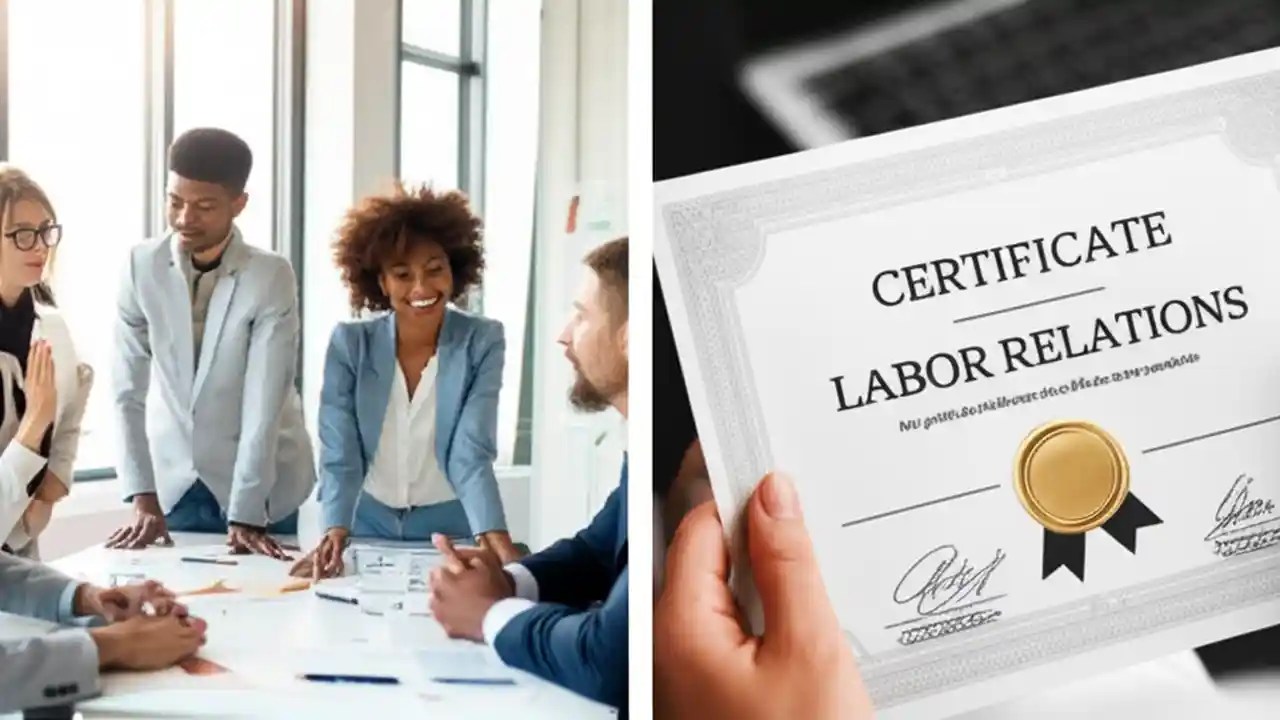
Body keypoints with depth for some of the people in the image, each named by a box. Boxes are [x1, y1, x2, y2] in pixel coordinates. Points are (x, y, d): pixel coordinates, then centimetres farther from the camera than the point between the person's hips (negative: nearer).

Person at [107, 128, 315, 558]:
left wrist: (246, 515, -25)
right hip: (173, 480, 2)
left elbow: (264, 405, -20)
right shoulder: (141, 267, -8)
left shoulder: (272, 278, -16)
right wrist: (142, 495, -13)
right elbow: (130, 389, -7)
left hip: (261, 487, -2)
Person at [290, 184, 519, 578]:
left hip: (451, 530, -1)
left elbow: (471, 454, -15)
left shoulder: (482, 341, -7)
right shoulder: (349, 343, -5)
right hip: (369, 527, 1)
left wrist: (497, 541, -31)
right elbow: (339, 456, -11)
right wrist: (335, 534, -29)